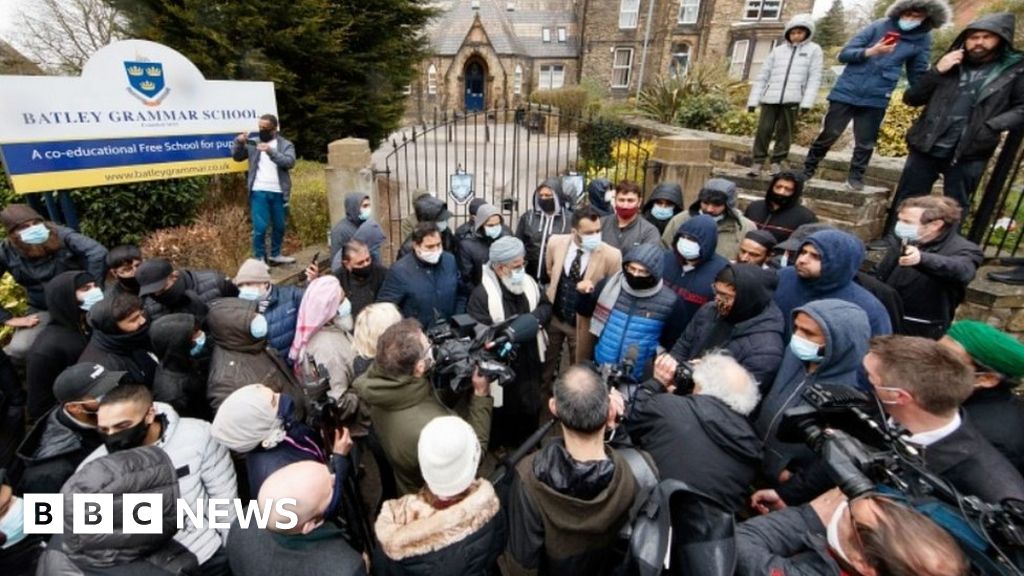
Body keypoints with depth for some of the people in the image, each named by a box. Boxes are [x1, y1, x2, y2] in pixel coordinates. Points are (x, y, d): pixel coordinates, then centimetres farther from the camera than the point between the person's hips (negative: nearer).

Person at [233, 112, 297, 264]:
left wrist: (271, 151, -24)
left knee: (279, 226, 12)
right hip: (258, 191, -1)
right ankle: (259, 258, 5)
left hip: (278, 192, 1)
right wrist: (239, 142, -6)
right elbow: (237, 157, 12)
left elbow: (289, 162, -12)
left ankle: (275, 255, 29)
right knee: (260, 227, -5)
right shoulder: (253, 143, 8)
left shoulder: (286, 144, 4)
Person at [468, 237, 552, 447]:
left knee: (531, 409, 24)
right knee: (502, 414, 14)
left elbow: (546, 307, 9)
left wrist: (535, 318, -14)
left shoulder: (529, 282, -1)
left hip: (529, 362, 7)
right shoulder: (482, 293, -23)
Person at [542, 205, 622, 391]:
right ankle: (543, 399, 46)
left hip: (583, 322, -3)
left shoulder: (611, 255, -22)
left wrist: (595, 289, -23)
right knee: (548, 364, 22)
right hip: (553, 316, 3)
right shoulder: (556, 242, -13)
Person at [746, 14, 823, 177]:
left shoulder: (813, 50, 10)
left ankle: (776, 162, 7)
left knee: (784, 132, 1)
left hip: (792, 100, -1)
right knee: (764, 131, -6)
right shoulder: (777, 50, 15)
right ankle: (758, 163, -1)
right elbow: (762, 76, 12)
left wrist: (807, 102, -9)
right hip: (770, 98, 1)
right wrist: (753, 100, 3)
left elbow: (814, 78, 2)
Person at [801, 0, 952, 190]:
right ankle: (807, 169, 14)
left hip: (876, 100, 2)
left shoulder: (923, 40, 5)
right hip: (846, 93, -2)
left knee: (865, 143, 3)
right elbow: (844, 54, -7)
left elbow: (917, 74, 13)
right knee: (828, 135, 0)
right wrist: (870, 51, -23)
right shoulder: (878, 27, -3)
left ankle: (855, 177, 16)